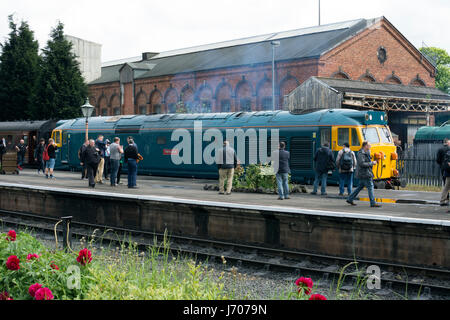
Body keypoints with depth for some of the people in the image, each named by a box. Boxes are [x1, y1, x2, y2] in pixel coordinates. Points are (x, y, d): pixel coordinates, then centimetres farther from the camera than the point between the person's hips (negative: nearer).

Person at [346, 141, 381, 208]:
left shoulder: (365, 153, 16)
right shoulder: (361, 154, -16)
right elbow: (362, 164, -24)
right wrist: (372, 163, -19)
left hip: (364, 174, 11)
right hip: (364, 174, -11)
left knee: (360, 186, 14)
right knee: (370, 186, -8)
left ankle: (350, 199, 19)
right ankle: (373, 203, -6)